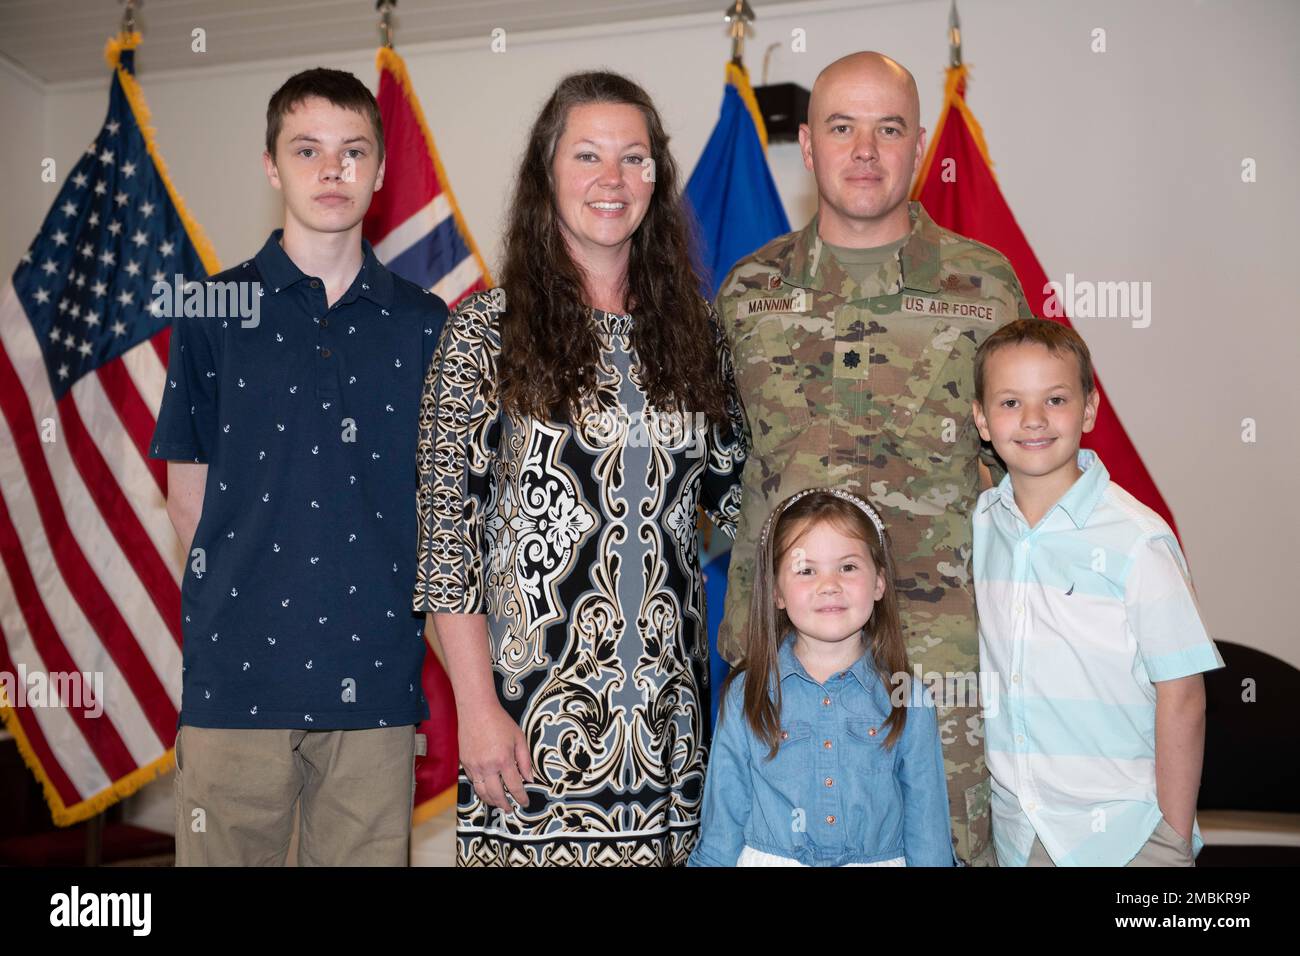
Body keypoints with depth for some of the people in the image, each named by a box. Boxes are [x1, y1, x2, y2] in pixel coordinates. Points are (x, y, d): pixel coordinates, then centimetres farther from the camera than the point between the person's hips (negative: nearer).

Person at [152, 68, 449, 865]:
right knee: (225, 855, 8)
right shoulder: (214, 313, 3)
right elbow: (190, 499, 5)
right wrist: (245, 596, 0)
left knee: (368, 852, 10)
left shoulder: (424, 323, 6)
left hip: (378, 680, 1)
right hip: (238, 674, -1)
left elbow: (437, 501, 9)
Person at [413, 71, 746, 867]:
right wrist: (477, 706, -10)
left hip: (668, 709, 4)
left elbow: (735, 490, 14)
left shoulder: (693, 329, 8)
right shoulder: (487, 330, -3)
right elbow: (448, 526, -6)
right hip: (532, 709, -3)